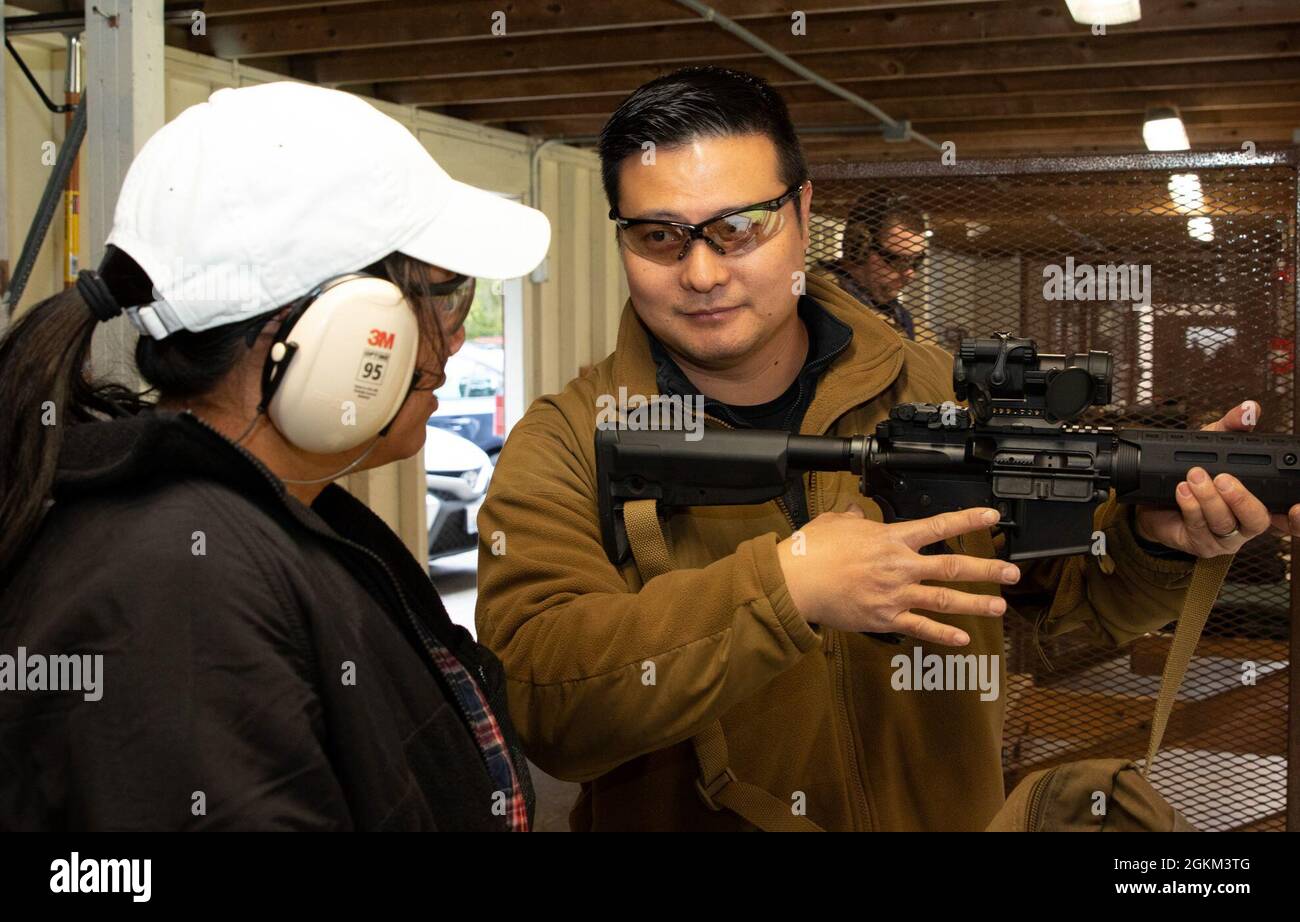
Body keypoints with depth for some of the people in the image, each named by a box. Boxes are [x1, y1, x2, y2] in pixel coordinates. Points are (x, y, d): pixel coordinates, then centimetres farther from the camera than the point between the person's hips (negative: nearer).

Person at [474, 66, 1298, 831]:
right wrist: (783, 588, -25)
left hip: (947, 812, 3)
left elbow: (1080, 596, 12)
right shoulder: (565, 450, -6)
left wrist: (1156, 543, -8)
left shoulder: (945, 398, 2)